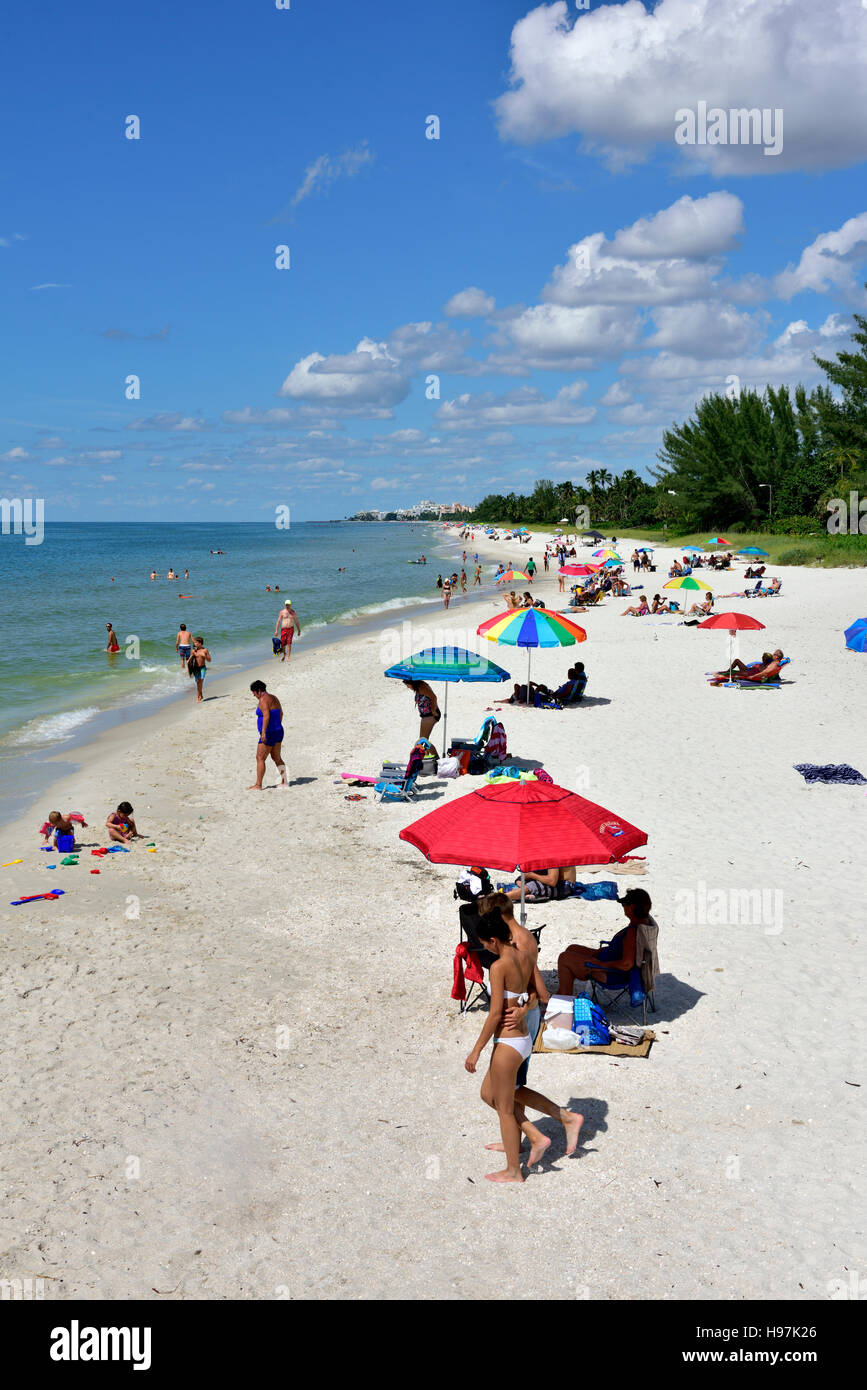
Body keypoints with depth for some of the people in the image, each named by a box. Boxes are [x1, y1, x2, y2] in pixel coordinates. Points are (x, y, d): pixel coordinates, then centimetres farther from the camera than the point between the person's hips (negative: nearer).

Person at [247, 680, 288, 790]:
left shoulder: (263, 700, -16)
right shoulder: (274, 698, 13)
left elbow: (266, 715, -27)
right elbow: (281, 713, 24)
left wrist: (263, 732, -30)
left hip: (269, 734, -10)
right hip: (278, 732, 10)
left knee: (260, 758, -5)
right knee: (277, 758, 17)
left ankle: (258, 785, -6)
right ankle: (284, 781, 21)